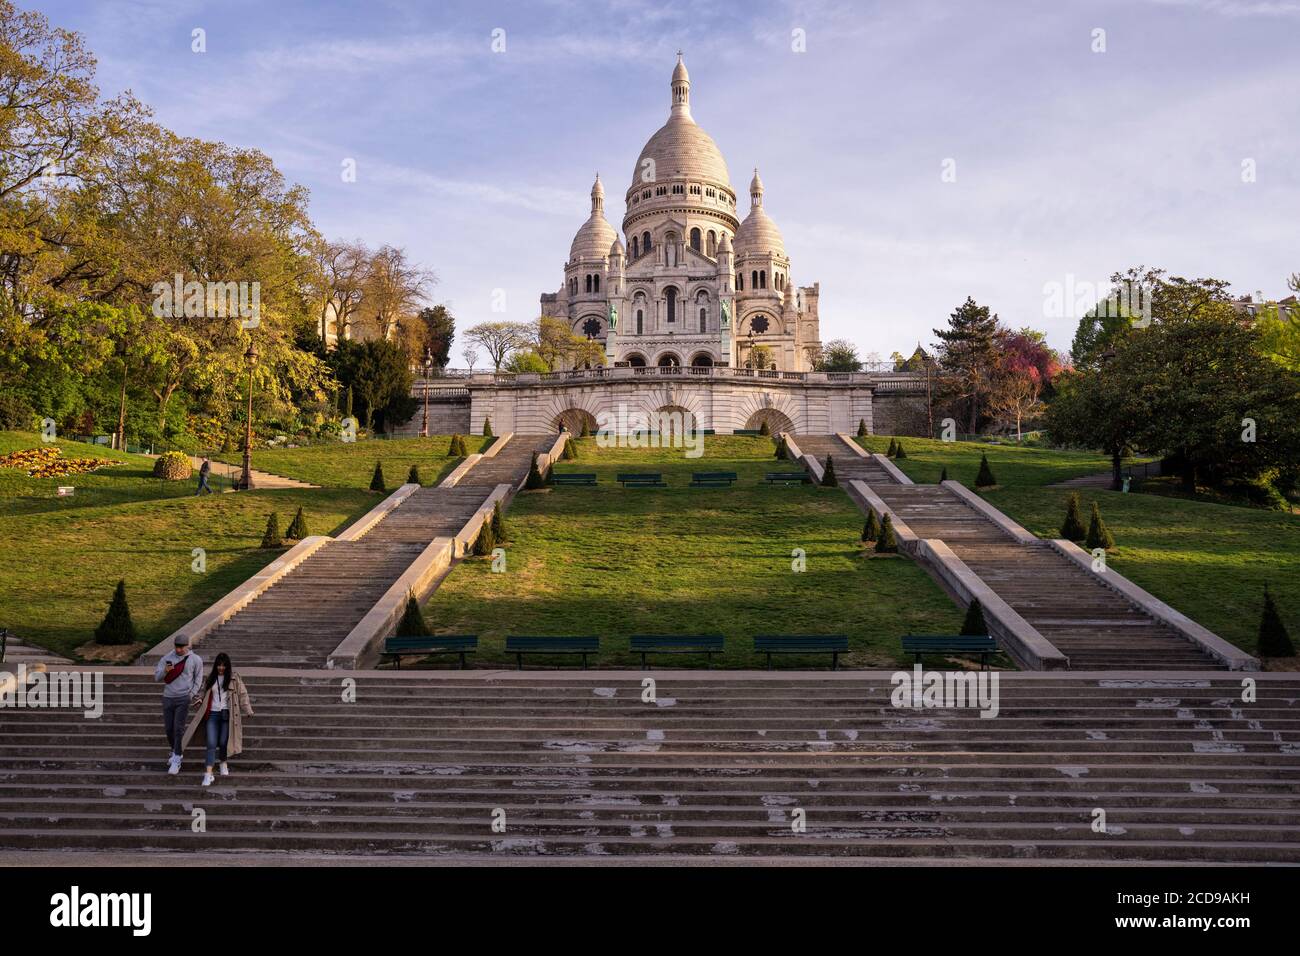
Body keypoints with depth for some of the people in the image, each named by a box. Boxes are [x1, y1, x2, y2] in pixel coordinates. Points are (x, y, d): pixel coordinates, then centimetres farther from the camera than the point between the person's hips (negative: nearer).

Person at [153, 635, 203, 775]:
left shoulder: (195, 659, -2)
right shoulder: (167, 657, 2)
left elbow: (198, 679, 7)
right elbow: (156, 676, 3)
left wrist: (191, 694, -3)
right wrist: (165, 670, -19)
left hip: (183, 698, -3)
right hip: (168, 697, 3)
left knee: (178, 728, -9)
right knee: (169, 728, 9)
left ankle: (176, 760, -5)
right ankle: (173, 752, 32)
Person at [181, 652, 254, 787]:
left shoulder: (233, 678, 2)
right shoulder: (211, 678, 11)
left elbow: (242, 694, 2)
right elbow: (202, 692, 19)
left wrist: (248, 710, -2)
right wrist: (197, 700, -2)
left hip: (227, 714, -2)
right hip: (213, 714, 2)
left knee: (223, 742, -1)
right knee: (211, 743, -9)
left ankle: (223, 763, 27)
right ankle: (208, 774, -13)